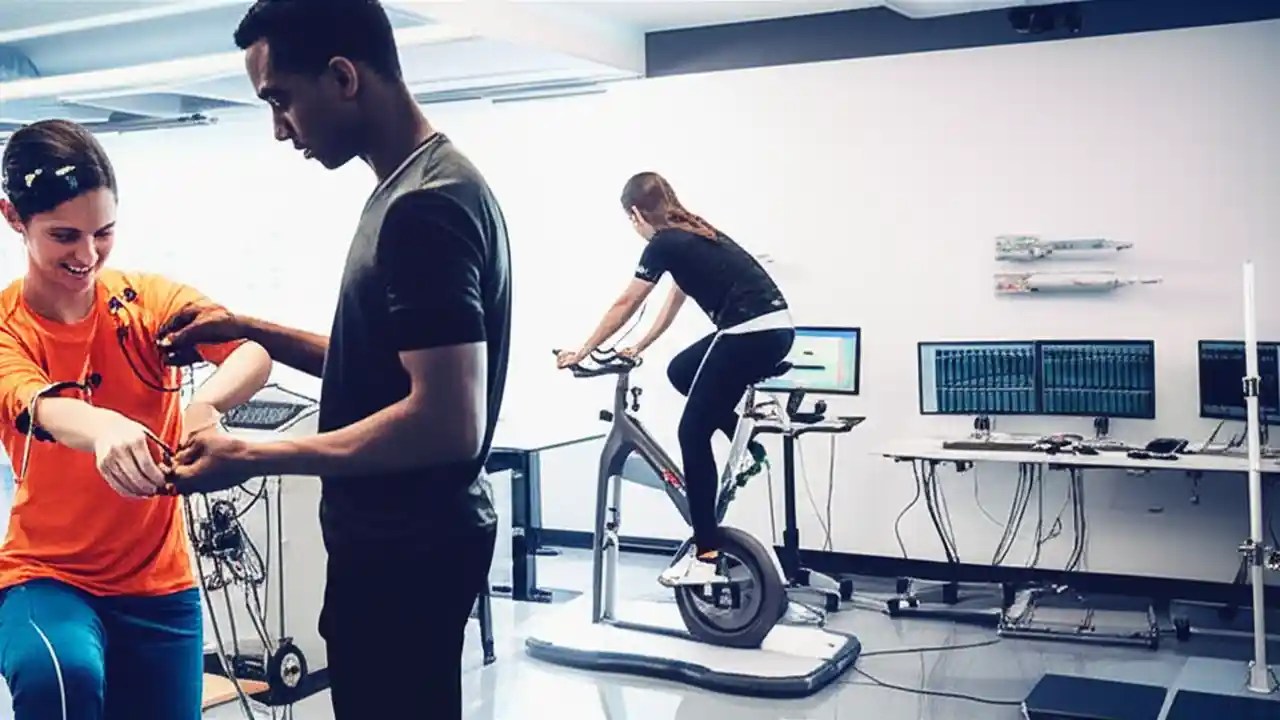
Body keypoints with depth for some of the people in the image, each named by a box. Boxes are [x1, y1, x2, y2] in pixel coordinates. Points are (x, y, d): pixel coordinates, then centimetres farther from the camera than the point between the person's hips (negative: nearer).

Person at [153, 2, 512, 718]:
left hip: (407, 548, -10)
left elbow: (447, 423, -27)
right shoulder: (424, 188, 11)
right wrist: (249, 329, 10)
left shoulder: (426, 207, -22)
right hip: (403, 537, 10)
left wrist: (252, 459, -22)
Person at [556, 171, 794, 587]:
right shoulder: (691, 236, 23)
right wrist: (639, 348, 43)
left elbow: (624, 307, 5)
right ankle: (748, 446, 20)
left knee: (693, 435, -1)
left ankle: (706, 556, -1)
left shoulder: (663, 244, -2)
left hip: (749, 334, -9)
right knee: (681, 372, 26)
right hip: (776, 330, 9)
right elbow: (675, 302, 33)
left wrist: (582, 351, 17)